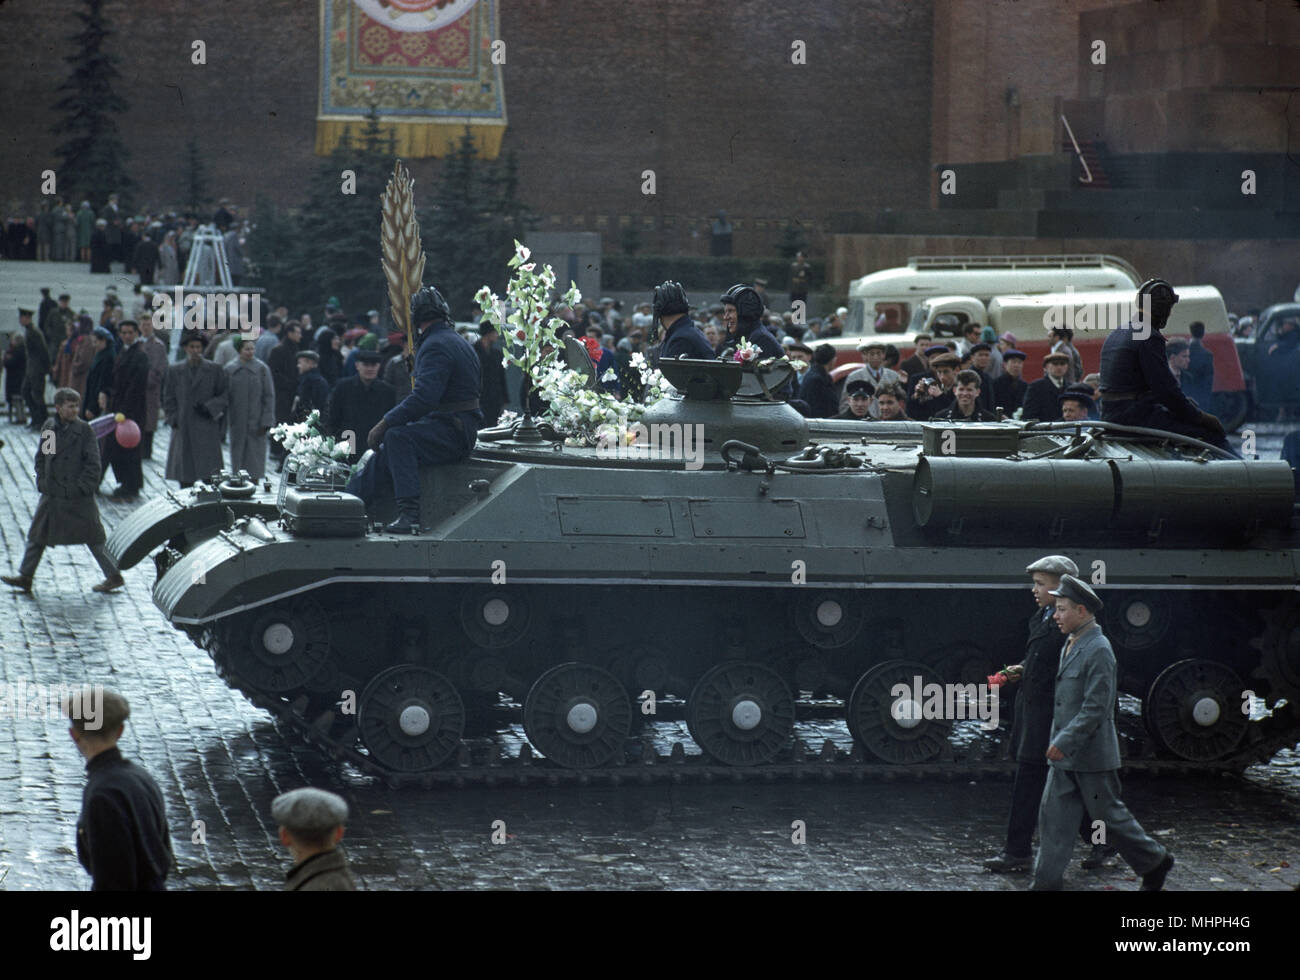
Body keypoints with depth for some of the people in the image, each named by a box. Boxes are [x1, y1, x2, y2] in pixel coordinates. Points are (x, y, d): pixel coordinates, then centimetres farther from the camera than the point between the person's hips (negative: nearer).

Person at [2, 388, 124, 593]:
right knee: (38, 534, 9)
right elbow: (40, 457, 15)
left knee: (92, 537, 1)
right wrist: (42, 481, 4)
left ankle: (113, 577, 11)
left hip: (77, 497, -5)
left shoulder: (83, 429, -8)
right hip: (52, 493, 5)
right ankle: (25, 577, 17)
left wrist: (82, 487, -14)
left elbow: (93, 463, -9)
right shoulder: (49, 427, 5)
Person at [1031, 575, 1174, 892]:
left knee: (1109, 816, 3)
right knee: (1053, 815, 3)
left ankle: (1155, 862, 21)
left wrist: (1064, 741, -24)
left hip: (1092, 756, -8)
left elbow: (1096, 707, -23)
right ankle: (1045, 883, 5)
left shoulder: (1099, 651, -18)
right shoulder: (1071, 646, 11)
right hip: (1066, 758, 9)